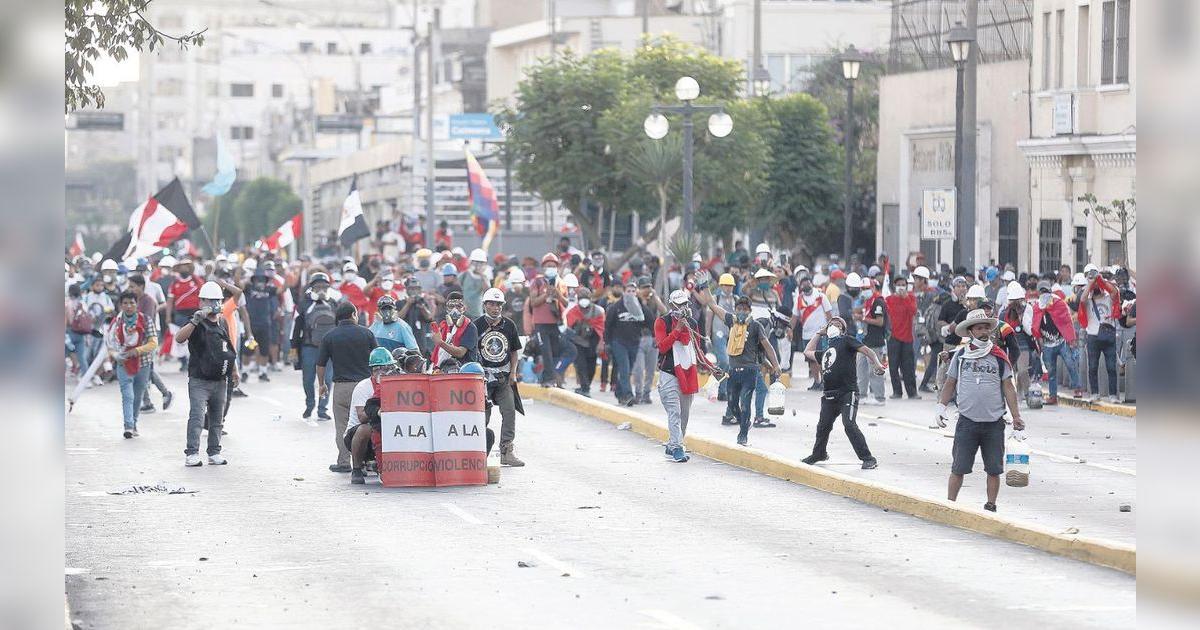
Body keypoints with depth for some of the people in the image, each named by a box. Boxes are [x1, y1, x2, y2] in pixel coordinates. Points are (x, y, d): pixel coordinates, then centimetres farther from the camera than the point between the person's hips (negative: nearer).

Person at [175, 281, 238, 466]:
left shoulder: (223, 323, 13)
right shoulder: (197, 324, -8)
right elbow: (179, 338, -26)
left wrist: (234, 370, 26)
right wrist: (195, 320, -36)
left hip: (220, 380, 7)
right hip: (199, 380, -7)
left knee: (217, 419, 12)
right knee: (197, 417, -13)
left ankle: (215, 453, 20)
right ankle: (191, 453, -14)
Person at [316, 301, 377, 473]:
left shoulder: (329, 337, 0)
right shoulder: (366, 333, 0)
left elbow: (320, 365, 2)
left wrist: (322, 385, 17)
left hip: (341, 386, -1)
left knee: (342, 426, 5)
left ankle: (344, 462, 4)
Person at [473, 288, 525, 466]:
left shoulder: (509, 325, 7)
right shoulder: (476, 325, -2)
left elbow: (515, 351, 14)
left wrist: (513, 373, 3)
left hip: (504, 376, 3)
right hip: (483, 375, -3)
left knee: (509, 411, -7)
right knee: (482, 414, -2)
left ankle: (506, 452, -3)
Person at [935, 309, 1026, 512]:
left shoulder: (999, 357, 4)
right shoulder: (960, 356, 5)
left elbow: (1008, 388, 6)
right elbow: (950, 384, 13)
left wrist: (1016, 416, 3)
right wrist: (941, 408, 3)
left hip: (994, 423, 0)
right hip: (967, 421, 0)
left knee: (994, 469, 4)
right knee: (958, 468, 1)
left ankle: (991, 506, 15)